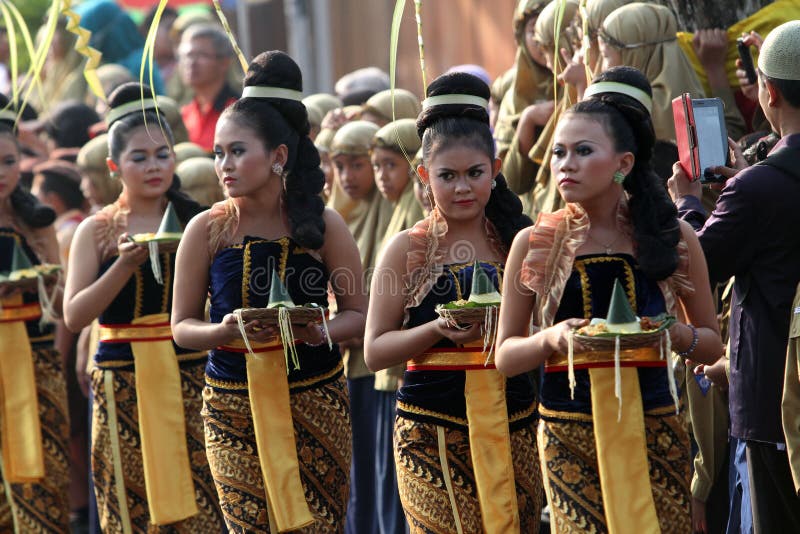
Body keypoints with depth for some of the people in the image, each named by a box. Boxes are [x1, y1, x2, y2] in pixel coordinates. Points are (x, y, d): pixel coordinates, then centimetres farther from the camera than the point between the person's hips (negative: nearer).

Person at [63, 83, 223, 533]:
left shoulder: (197, 222, 7)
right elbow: (74, 316, -6)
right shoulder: (97, 231, 4)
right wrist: (124, 264, -18)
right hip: (125, 388, 0)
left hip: (192, 378, 0)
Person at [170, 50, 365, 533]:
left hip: (315, 401, 0)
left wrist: (324, 332, -19)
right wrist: (224, 332, -19)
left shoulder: (321, 225, -4)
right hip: (234, 407, 0)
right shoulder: (207, 230, -4)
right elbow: (183, 325, 0)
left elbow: (357, 313, 1)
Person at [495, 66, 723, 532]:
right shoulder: (536, 244, 0)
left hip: (653, 426, 0)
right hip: (569, 435, 0)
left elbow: (712, 345, 7)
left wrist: (675, 333, -13)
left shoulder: (673, 236, 1)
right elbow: (505, 357, 4)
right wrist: (551, 339, -15)